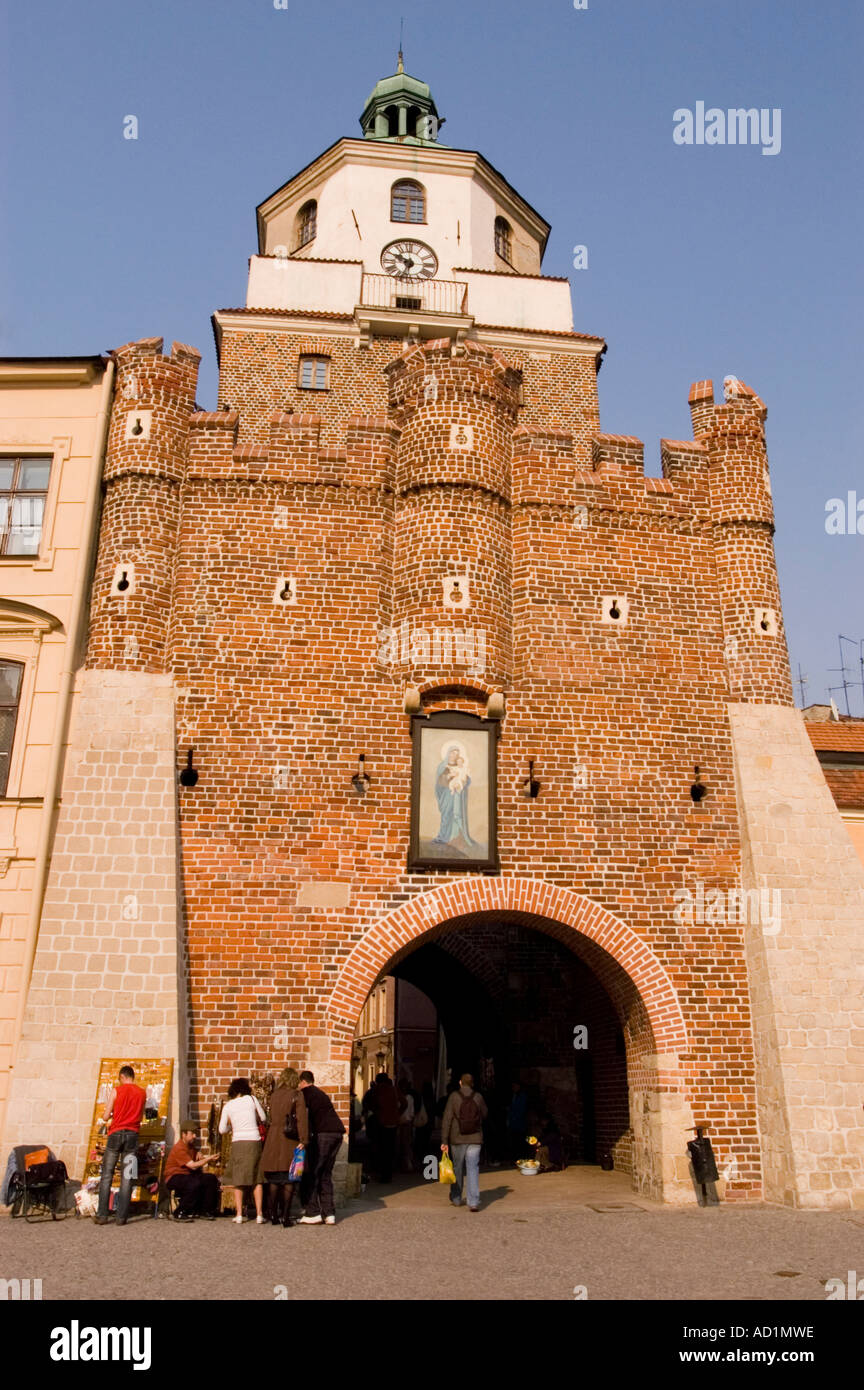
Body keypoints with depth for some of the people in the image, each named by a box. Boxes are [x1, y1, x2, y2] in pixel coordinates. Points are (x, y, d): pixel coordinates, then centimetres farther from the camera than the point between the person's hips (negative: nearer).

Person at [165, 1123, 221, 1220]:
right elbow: (193, 1166, -26)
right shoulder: (179, 1148, -20)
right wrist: (209, 1159, -23)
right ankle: (180, 1214, -22)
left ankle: (206, 1211, 0)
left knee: (211, 1178, -8)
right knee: (194, 1183, -36)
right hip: (174, 1177, -9)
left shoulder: (191, 1146, 11)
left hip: (188, 1175, 9)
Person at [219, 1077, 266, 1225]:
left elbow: (222, 1130, 7)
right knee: (257, 1179, 8)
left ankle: (239, 1215, 6)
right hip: (254, 1142, 0)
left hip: (238, 1143, 0)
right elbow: (264, 1119, 10)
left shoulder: (228, 1106, 5)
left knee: (238, 1180, 9)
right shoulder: (251, 1099, 2)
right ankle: (259, 1214, 4)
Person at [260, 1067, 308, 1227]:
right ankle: (285, 1216, 0)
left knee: (274, 1179, 11)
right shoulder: (297, 1095, -5)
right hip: (290, 1141, -4)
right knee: (289, 1180, 2)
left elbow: (271, 1117, 14)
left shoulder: (274, 1095, 10)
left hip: (273, 1140, 4)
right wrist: (304, 1140, -13)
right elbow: (301, 1118, -12)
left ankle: (273, 1215, 16)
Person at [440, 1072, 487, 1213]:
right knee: (473, 1169, 0)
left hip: (457, 1139, 0)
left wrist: (444, 1141, -6)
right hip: (475, 1139, 0)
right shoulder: (478, 1097, -1)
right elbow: (485, 1114, 12)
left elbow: (447, 1120, -8)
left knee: (457, 1168, 15)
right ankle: (473, 1202, -10)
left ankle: (456, 1199, 26)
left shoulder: (454, 1097, -6)